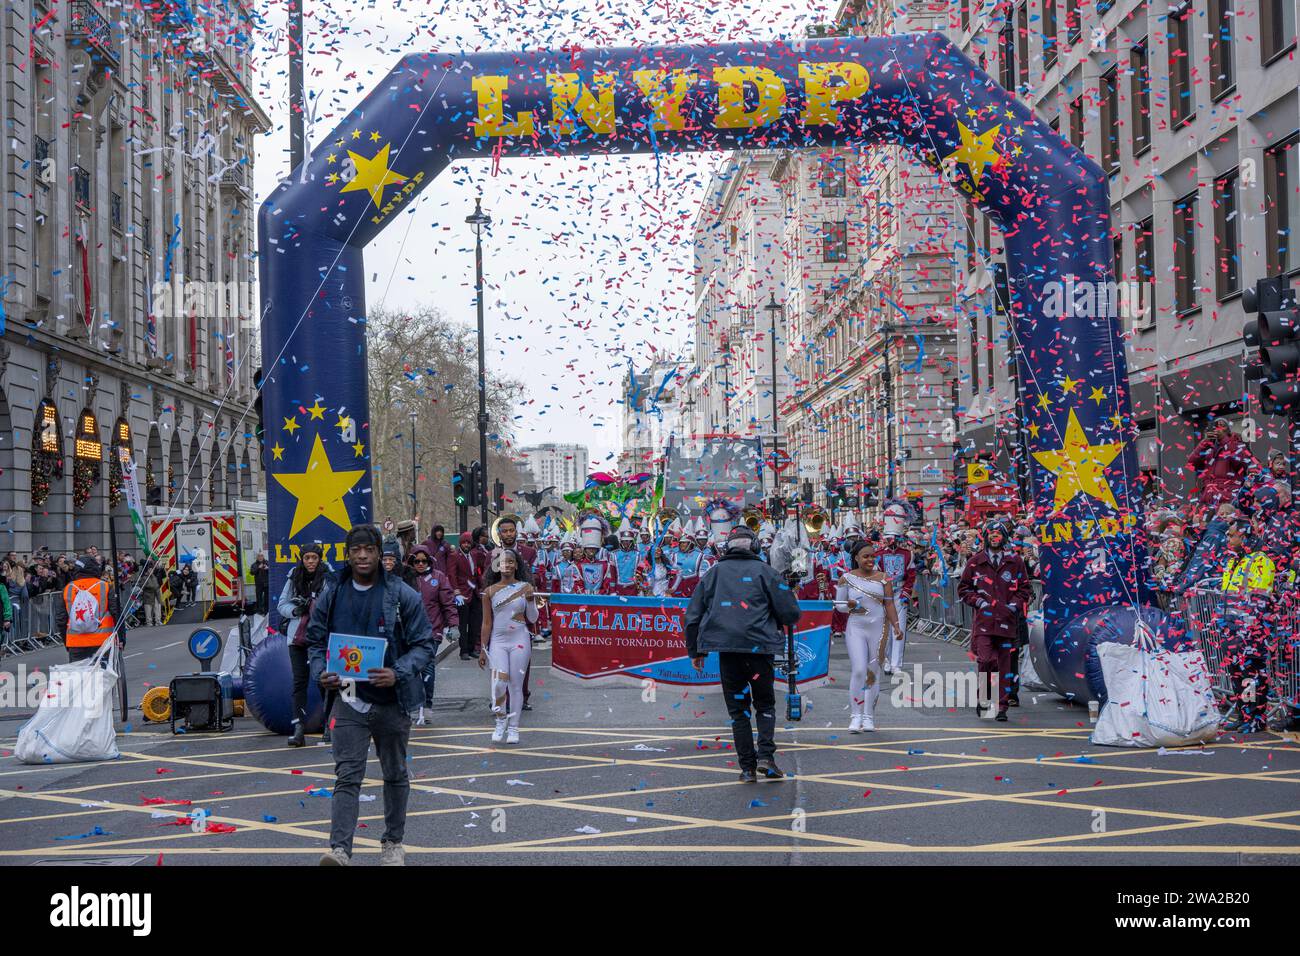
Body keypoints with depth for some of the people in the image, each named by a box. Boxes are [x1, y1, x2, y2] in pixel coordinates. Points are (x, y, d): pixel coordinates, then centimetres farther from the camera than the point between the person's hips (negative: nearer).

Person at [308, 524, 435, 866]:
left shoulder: (402, 595, -6)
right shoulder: (331, 595, 1)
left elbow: (424, 643, -5)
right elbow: (315, 641, 9)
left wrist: (398, 674, -21)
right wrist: (321, 673, -11)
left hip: (392, 700, 0)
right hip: (349, 700, 0)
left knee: (395, 774, 14)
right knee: (347, 776, -9)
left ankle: (393, 842, 30)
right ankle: (339, 849, -15)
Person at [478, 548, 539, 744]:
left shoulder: (525, 587, 2)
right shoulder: (490, 591, 4)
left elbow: (533, 619, 4)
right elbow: (487, 623, 8)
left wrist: (530, 599, -12)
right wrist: (483, 649, 8)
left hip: (519, 641, 0)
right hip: (497, 641, 0)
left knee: (516, 685, 3)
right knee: (498, 683, -14)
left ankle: (513, 728, 14)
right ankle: (500, 721, 9)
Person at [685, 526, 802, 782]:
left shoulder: (714, 572, 11)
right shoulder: (764, 571, 3)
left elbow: (693, 616, 12)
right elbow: (790, 612, -1)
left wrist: (695, 652, 19)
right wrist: (778, 622, 22)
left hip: (726, 649, 2)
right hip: (759, 646, -1)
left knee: (738, 708, 11)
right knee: (765, 704, 14)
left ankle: (747, 766, 8)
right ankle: (766, 755, -4)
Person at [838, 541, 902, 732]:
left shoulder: (883, 578, 5)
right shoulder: (846, 578, 2)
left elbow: (889, 604, 5)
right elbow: (838, 603, 9)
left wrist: (896, 625, -5)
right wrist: (850, 606, -12)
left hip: (879, 628, 2)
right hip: (856, 628, -2)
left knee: (874, 673, 5)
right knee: (858, 670, -13)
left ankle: (868, 716, 13)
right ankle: (855, 716, -7)